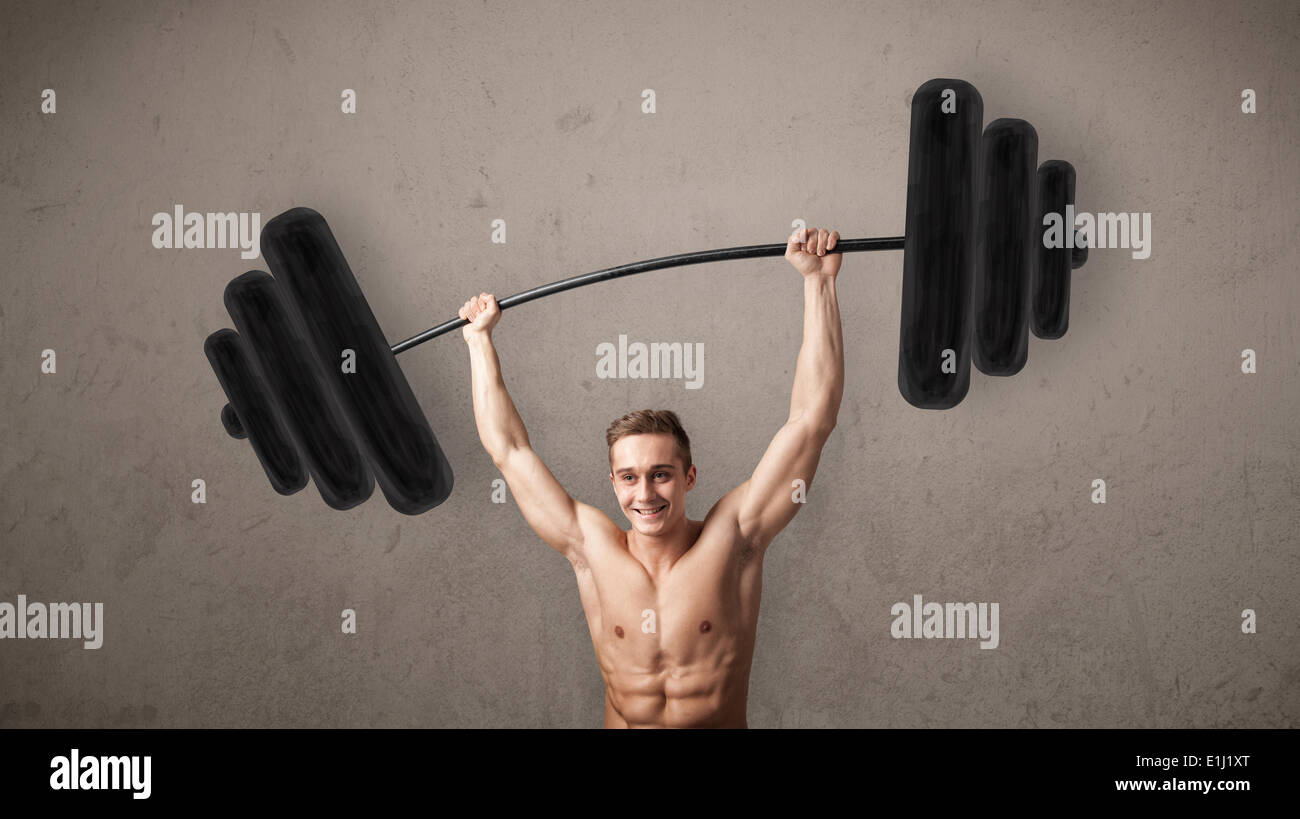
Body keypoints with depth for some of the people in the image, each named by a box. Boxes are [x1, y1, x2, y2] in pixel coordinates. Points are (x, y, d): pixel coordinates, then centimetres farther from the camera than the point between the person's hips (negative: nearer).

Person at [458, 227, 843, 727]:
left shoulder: (730, 537, -5)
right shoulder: (592, 547, 0)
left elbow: (811, 418, -7)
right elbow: (508, 448, 8)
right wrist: (480, 339, 13)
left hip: (723, 722, -2)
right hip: (622, 723, 2)